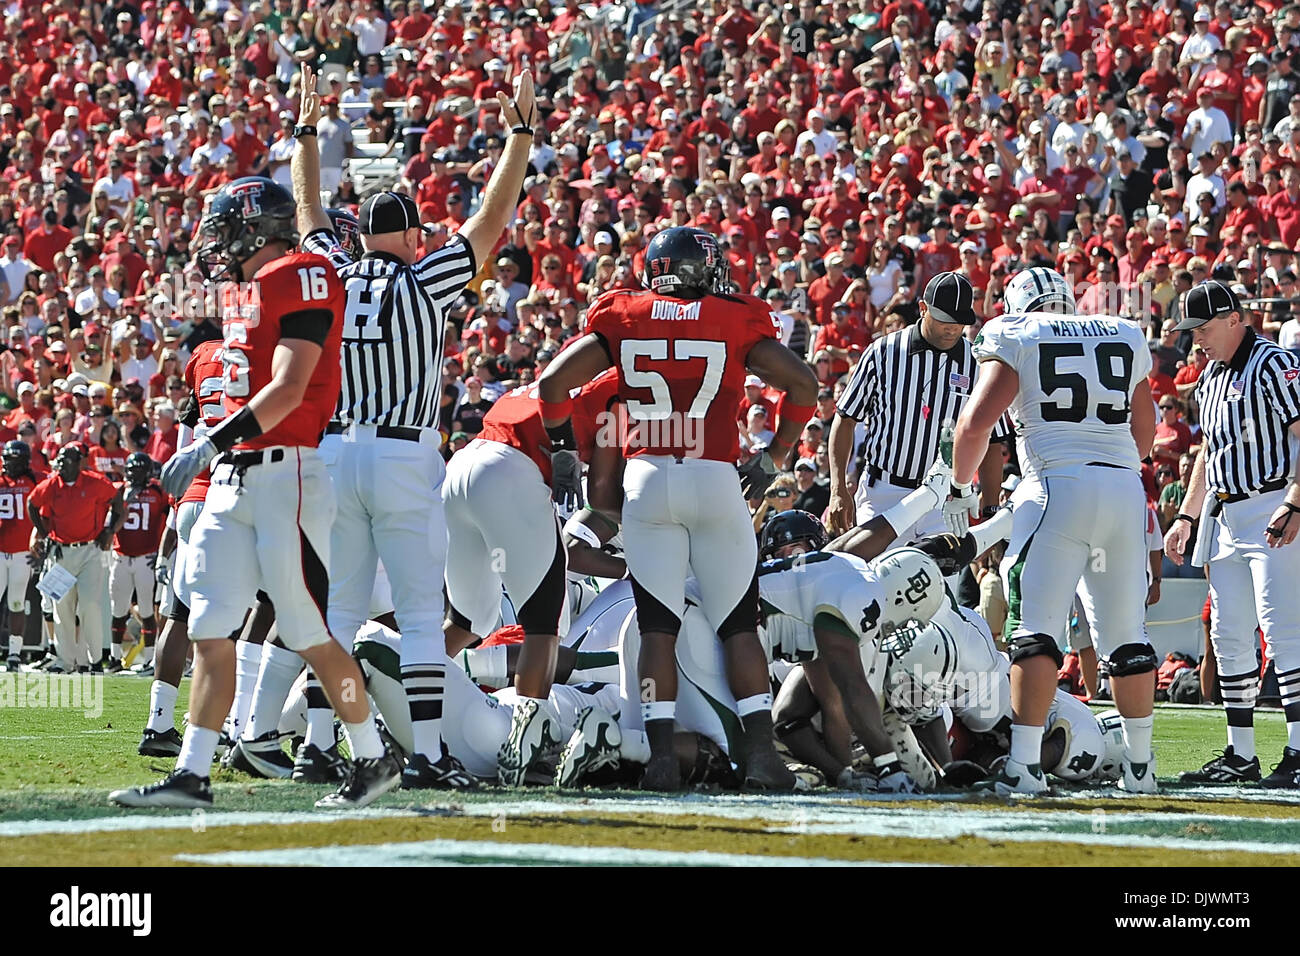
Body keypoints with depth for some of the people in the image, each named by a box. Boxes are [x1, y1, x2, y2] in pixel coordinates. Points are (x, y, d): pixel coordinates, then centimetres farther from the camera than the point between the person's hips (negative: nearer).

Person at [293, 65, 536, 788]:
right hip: (405, 459, -5)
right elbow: (493, 219, -4)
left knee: (337, 610, 10)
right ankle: (427, 752, -8)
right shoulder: (425, 284, -7)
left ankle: (318, 746, 9)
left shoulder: (332, 277, 6)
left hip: (336, 452, 5)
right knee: (423, 614, -3)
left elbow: (310, 211, 23)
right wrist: (522, 133, 2)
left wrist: (308, 131, 35)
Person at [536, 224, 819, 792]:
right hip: (716, 479, -1)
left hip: (646, 481, 1)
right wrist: (772, 459, 10)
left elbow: (554, 381, 2)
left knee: (658, 627, 4)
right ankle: (761, 750, 0)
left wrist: (563, 452, 14)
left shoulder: (624, 319, 8)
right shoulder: (735, 320, 4)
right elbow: (803, 385, -1)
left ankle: (661, 755, -5)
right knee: (739, 626, 7)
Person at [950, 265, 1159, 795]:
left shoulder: (1017, 339, 5)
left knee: (1035, 629, -7)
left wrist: (959, 485, 12)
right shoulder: (1125, 338, 19)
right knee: (1126, 636, 13)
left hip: (1058, 486, -4)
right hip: (1126, 489, 4)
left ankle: (1024, 765, -16)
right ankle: (1139, 765, 18)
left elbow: (975, 423, -4)